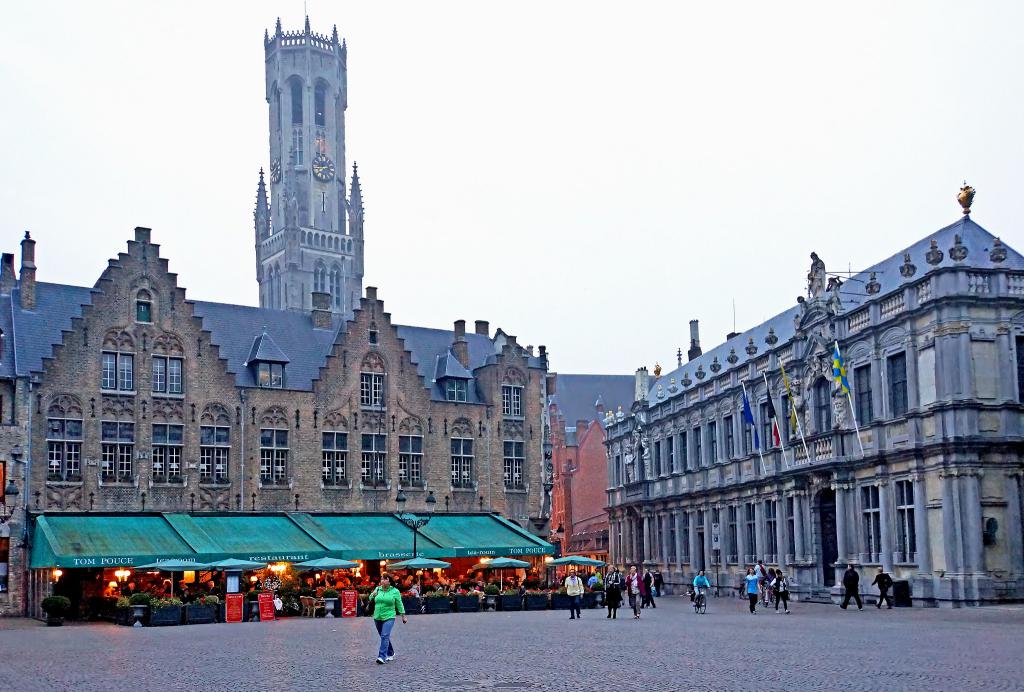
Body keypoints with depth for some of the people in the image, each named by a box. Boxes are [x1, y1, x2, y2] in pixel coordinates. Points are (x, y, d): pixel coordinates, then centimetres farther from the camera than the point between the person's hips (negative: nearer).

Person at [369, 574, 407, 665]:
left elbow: (399, 604, 5)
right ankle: (390, 654, 32)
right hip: (377, 617, 5)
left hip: (389, 617, -5)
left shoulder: (395, 591, -1)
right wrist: (373, 594, -5)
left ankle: (382, 657, -21)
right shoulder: (377, 589, 8)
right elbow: (370, 599, 17)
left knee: (385, 636, -17)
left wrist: (403, 616, 7)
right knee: (384, 637, 14)